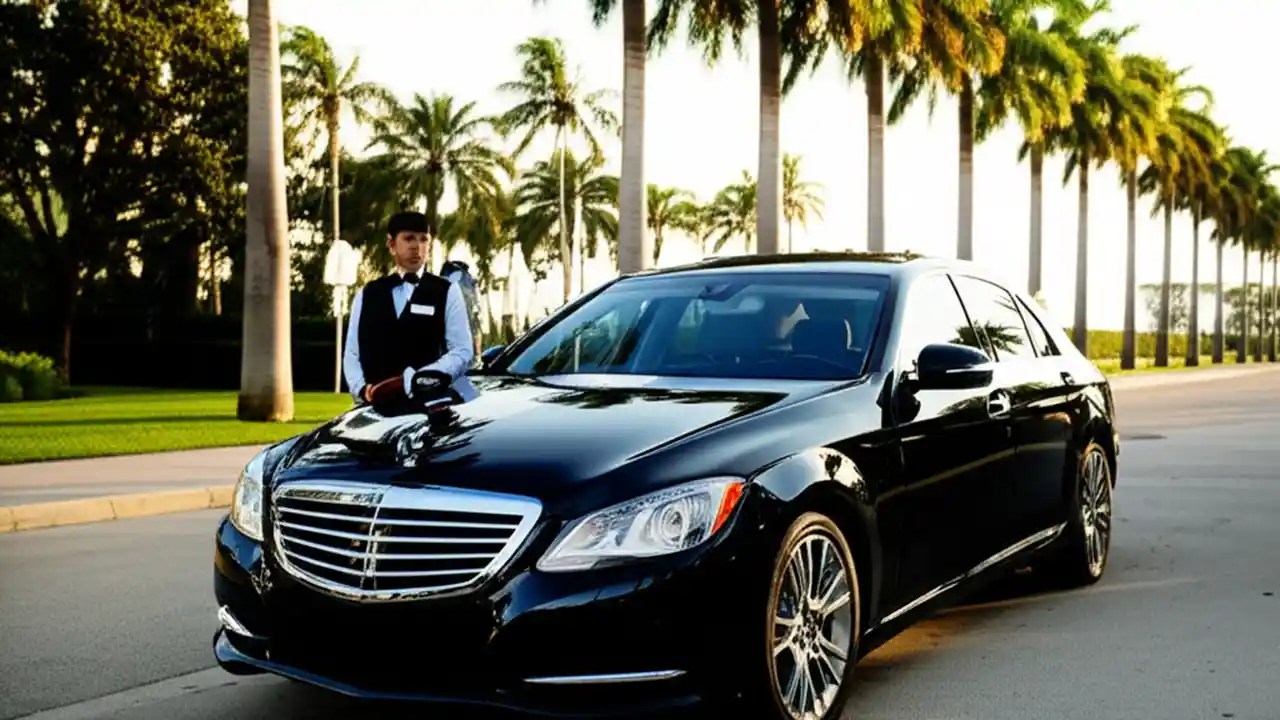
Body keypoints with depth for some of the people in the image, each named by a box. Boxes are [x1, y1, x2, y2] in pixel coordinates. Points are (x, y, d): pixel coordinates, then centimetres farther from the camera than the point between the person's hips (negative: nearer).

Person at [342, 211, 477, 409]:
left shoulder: (447, 292, 7)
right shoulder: (366, 295, 17)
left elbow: (462, 351, -2)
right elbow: (352, 354, 13)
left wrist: (411, 381, -16)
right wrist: (361, 388, -9)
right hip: (375, 407, 2)